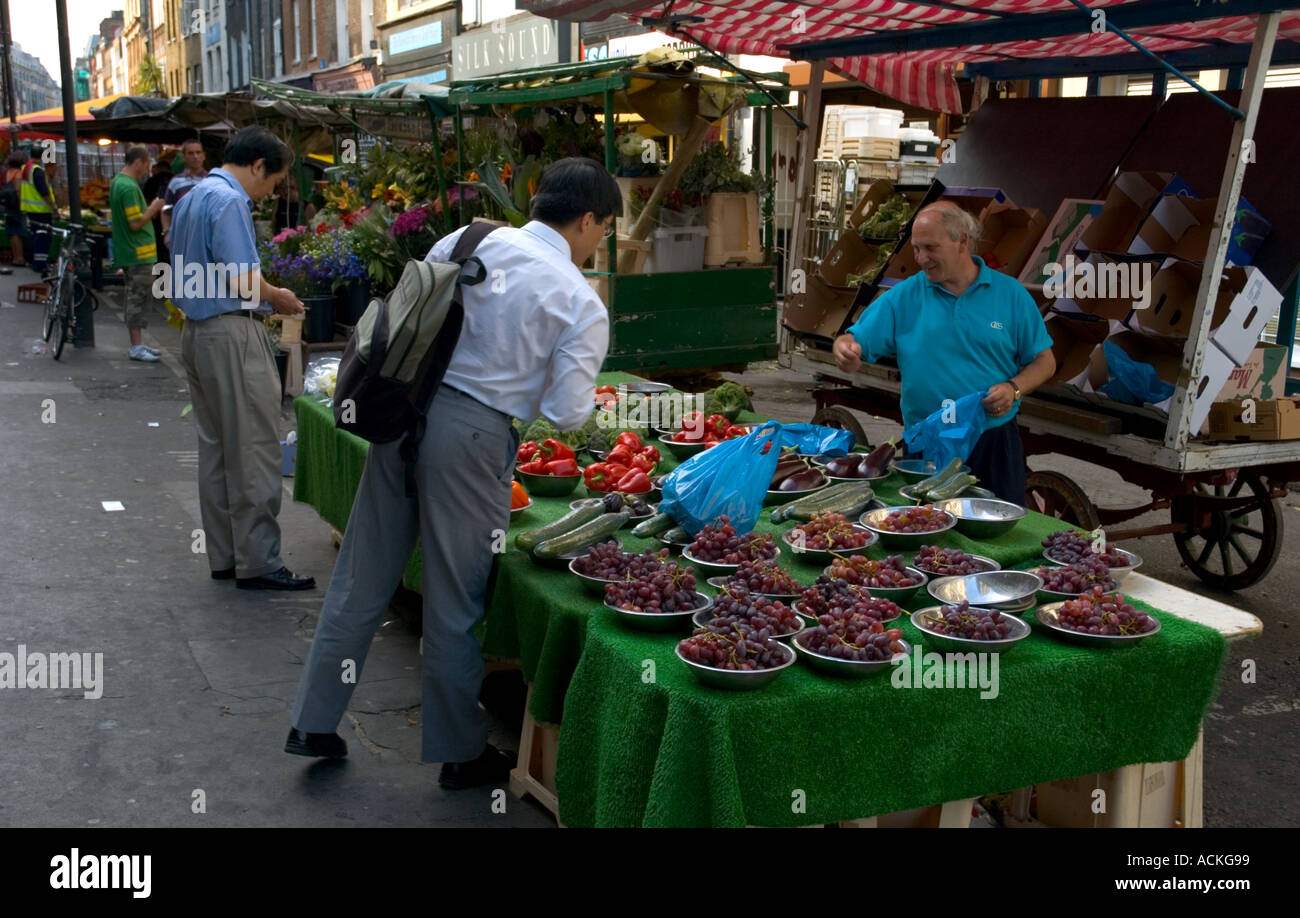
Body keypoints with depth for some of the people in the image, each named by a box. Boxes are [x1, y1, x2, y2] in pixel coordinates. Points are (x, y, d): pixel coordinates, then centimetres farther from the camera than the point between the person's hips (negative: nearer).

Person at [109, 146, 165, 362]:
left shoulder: (116, 182, 13)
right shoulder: (129, 187, -19)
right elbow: (135, 223, -23)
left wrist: (149, 209, 11)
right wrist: (153, 208, -11)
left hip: (126, 252, 10)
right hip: (138, 253, -10)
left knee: (132, 299, 14)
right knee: (139, 299, -5)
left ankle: (137, 343, 21)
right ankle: (137, 347, -2)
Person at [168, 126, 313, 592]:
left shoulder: (190, 198, 16)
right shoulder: (229, 200, -14)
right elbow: (243, 280, -22)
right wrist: (278, 297, -3)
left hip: (195, 332, 10)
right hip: (232, 334, -10)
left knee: (215, 449, 13)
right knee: (253, 453, -4)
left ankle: (223, 556, 20)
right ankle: (258, 562, 0)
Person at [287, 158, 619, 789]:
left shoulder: (468, 240, 5)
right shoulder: (581, 304, -7)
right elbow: (566, 415, -9)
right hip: (473, 436, -5)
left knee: (363, 578, 16)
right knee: (456, 601, 9)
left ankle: (314, 723, 29)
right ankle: (461, 753, 26)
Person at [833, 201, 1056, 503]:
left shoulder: (1010, 293, 2)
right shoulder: (905, 296, 2)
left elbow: (1044, 361, 6)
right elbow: (855, 339, -3)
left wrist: (1013, 389, -13)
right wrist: (845, 348, -27)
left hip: (994, 444, 0)